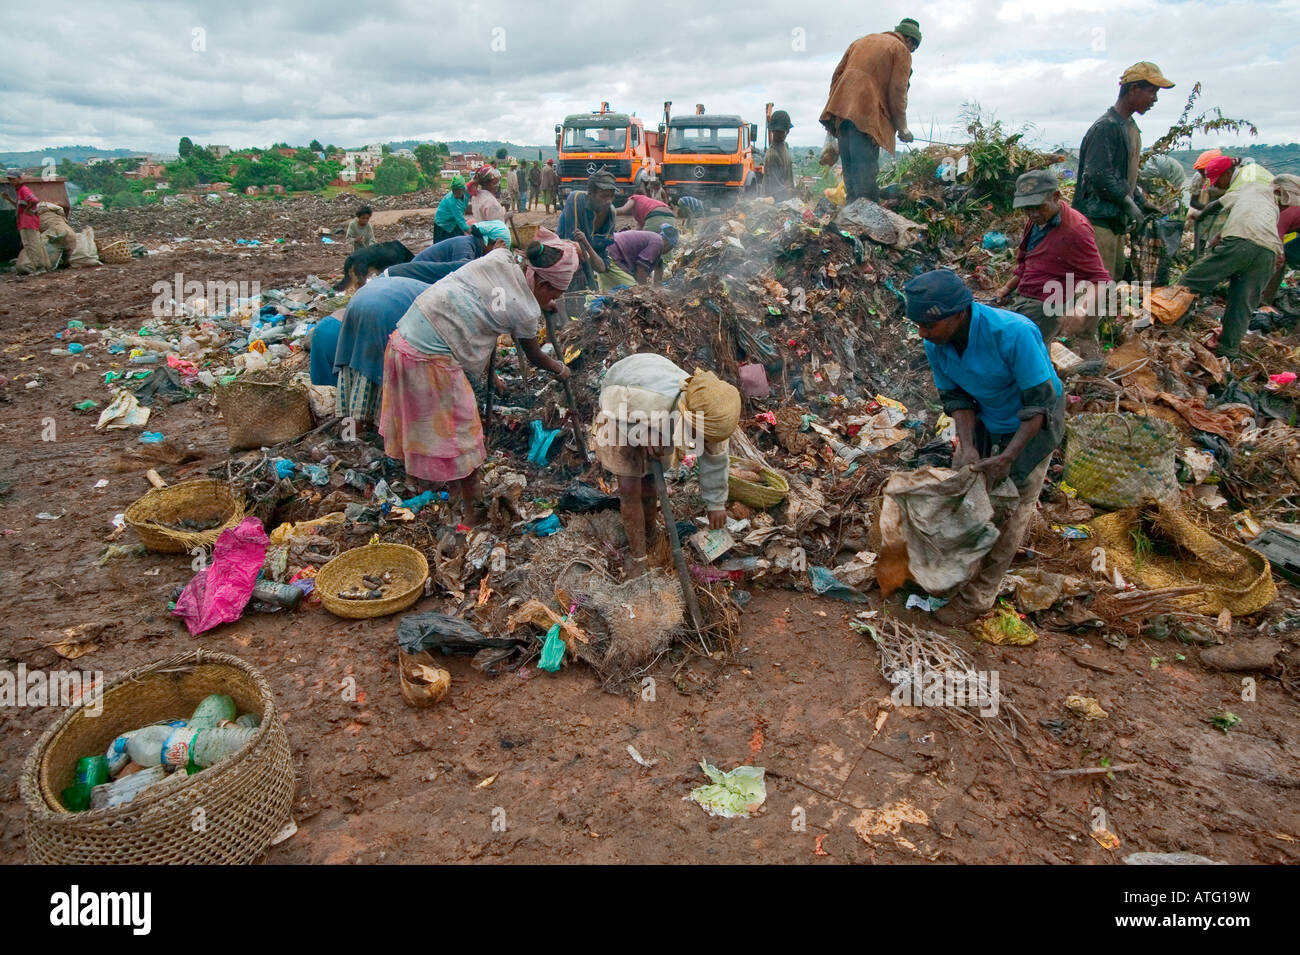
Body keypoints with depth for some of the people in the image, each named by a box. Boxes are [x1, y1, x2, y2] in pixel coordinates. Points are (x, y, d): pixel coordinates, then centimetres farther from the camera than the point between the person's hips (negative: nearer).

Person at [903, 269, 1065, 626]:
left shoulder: (1013, 333, -36)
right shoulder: (936, 344, -18)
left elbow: (1040, 403, -28)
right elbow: (956, 397, -7)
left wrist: (1008, 456, -31)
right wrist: (967, 447, -22)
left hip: (1031, 424, -6)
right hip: (985, 421, 6)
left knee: (1009, 510, -2)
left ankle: (977, 598, 10)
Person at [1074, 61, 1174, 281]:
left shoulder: (1131, 127, 18)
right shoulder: (1107, 126, -15)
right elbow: (1098, 175, -22)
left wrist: (1140, 201, 16)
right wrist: (1129, 203, -16)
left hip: (1116, 220, 11)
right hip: (1098, 219, -11)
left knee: (1116, 274, 16)